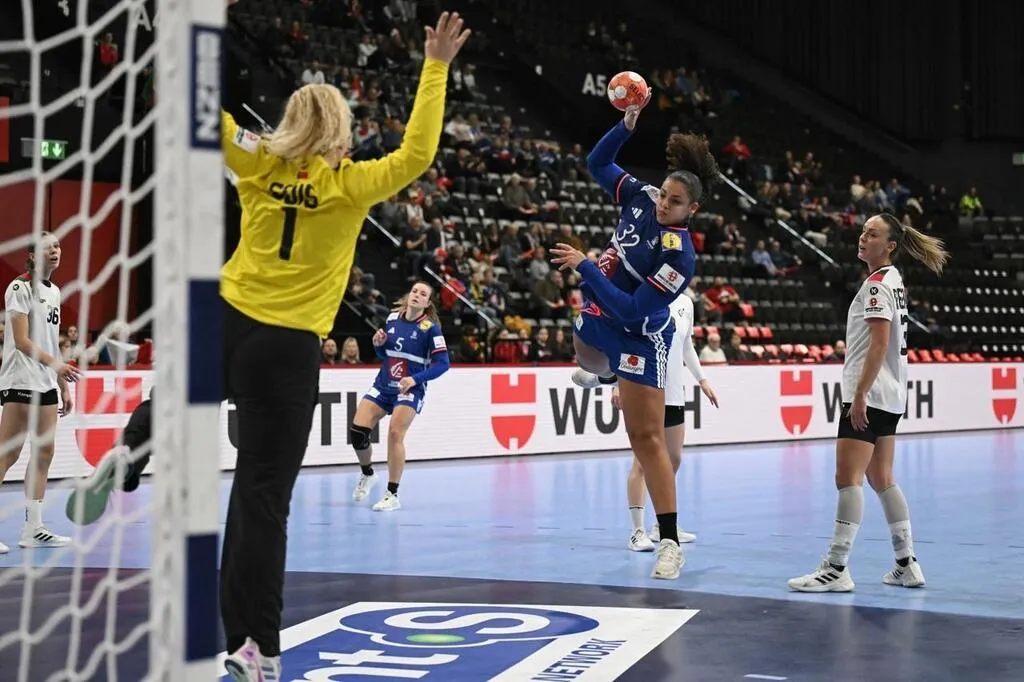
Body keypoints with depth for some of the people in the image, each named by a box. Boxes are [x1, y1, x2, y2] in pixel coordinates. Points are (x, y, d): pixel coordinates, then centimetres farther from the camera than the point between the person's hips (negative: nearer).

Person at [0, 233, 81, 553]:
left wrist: (64, 387, 17)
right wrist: (55, 364, -28)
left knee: (44, 454, 7)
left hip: (46, 383, 8)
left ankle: (33, 529, 11)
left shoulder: (54, 291, 16)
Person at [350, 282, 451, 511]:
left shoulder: (430, 328, -10)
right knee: (357, 430, -8)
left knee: (395, 433, -21)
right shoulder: (392, 318, 4)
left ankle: (393, 495, -11)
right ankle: (367, 475, 21)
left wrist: (415, 379, -26)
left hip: (410, 389, -4)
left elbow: (442, 363, -15)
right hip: (383, 386, 5)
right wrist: (379, 343, -7)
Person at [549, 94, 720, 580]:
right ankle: (604, 374, 80)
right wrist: (627, 125, -15)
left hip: (637, 339, -7)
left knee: (646, 437, -9)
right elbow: (597, 163, 1)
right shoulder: (640, 197, -10)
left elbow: (632, 309, -31)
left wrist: (585, 267, -30)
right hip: (596, 317, 7)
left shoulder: (679, 255, -29)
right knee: (589, 363, 40)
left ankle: (670, 542, -6)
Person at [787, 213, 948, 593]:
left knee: (848, 478, -11)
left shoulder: (877, 285, -12)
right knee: (881, 479, 14)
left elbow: (879, 344, -19)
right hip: (890, 396, 10)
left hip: (869, 394, -10)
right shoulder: (893, 280, 17)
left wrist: (860, 395, -22)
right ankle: (907, 565, 17)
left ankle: (836, 569, -12)